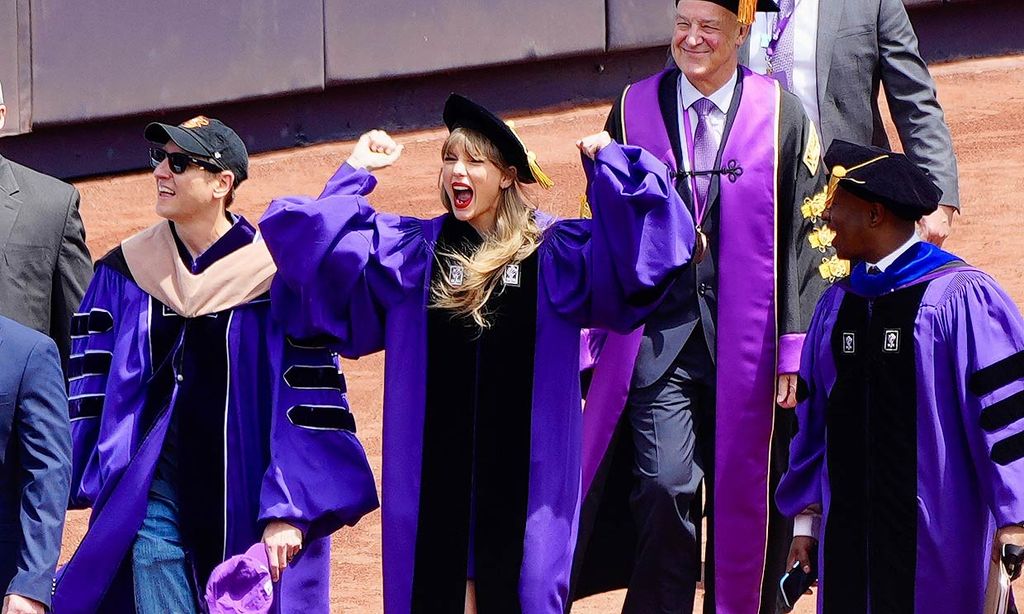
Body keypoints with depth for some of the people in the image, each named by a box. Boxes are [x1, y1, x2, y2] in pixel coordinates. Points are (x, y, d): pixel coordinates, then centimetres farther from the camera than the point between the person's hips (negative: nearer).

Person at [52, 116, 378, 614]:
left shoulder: (275, 278, -5)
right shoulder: (122, 274, 5)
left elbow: (308, 403, -7)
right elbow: (88, 389, 7)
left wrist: (289, 511, -13)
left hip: (243, 502, -2)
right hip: (150, 493, 2)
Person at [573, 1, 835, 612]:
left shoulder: (782, 115, 0)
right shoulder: (635, 109, 5)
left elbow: (809, 237, 0)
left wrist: (795, 350, -6)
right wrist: (597, 332, 5)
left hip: (746, 343, 0)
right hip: (658, 337, 0)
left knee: (742, 497, 6)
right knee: (663, 488, -13)